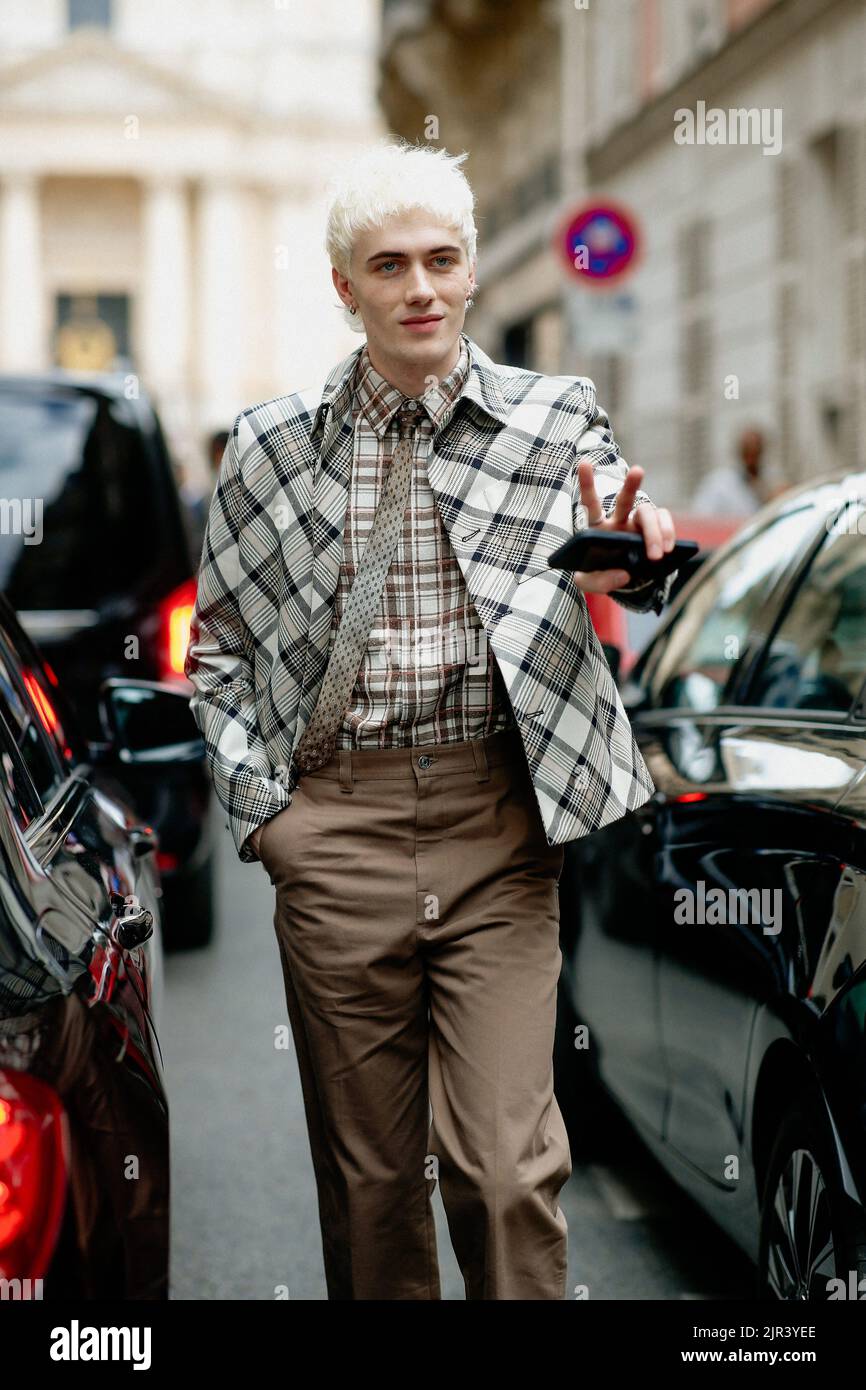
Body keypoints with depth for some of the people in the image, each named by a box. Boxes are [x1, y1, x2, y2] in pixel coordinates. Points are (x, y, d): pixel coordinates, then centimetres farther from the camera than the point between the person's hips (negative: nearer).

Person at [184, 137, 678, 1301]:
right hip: (332, 828, 2)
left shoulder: (555, 420, 4)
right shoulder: (271, 445, 7)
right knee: (367, 1173, 10)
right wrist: (252, 795, 3)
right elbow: (218, 641, 15)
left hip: (499, 822, -1)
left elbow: (636, 558, -8)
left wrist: (637, 550, -32)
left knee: (504, 1163, -9)